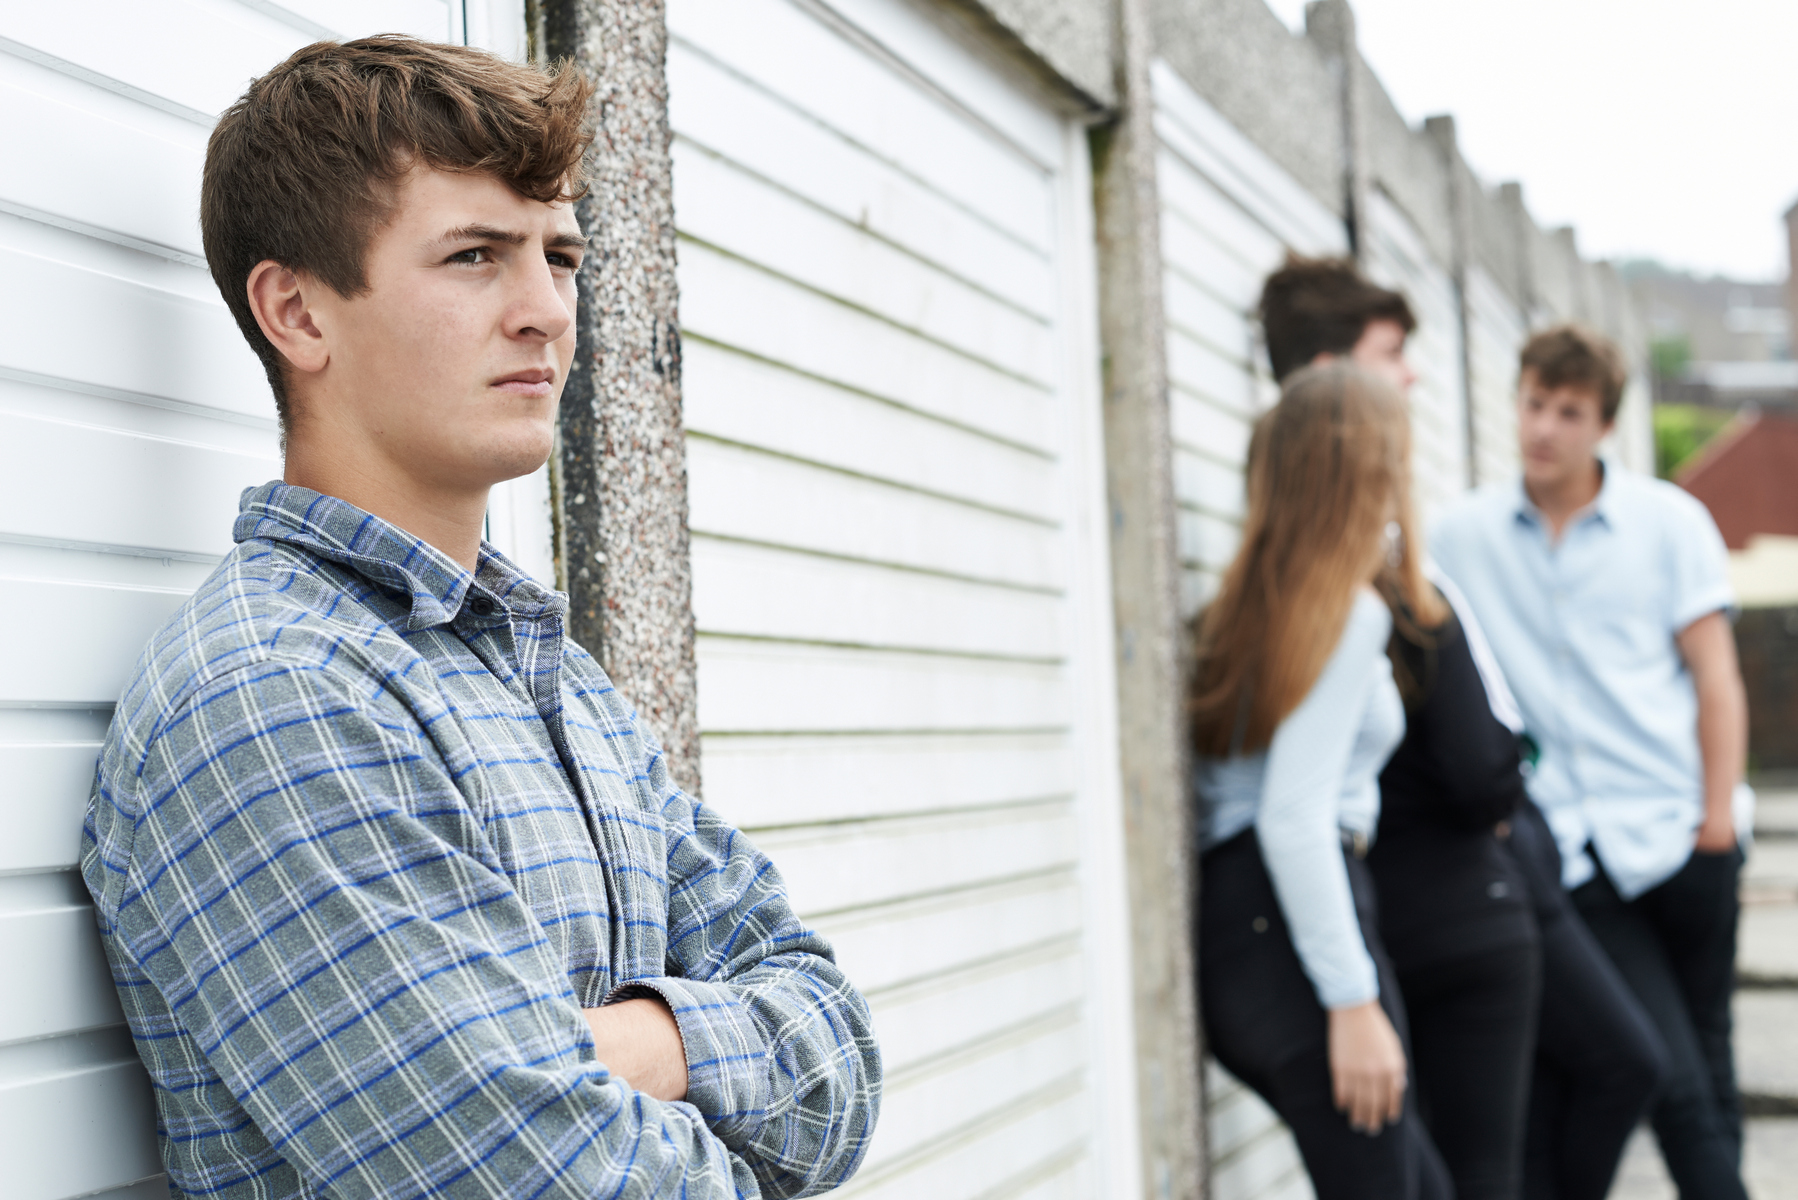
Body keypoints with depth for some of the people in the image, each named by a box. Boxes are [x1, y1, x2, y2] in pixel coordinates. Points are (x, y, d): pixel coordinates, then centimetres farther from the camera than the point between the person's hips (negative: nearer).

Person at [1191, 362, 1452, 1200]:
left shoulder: (1258, 596, 18)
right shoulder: (1353, 612, -9)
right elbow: (1296, 818, -17)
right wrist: (1354, 1003, -18)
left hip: (1231, 918, 9)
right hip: (1288, 922, -9)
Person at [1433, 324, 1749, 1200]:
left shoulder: (1669, 520, 4)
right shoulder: (1465, 534, 6)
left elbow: (1715, 679, 3)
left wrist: (1718, 815, -4)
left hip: (1679, 832, 1)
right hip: (1574, 854, 0)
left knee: (1707, 1063, 9)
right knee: (1671, 1071, -8)